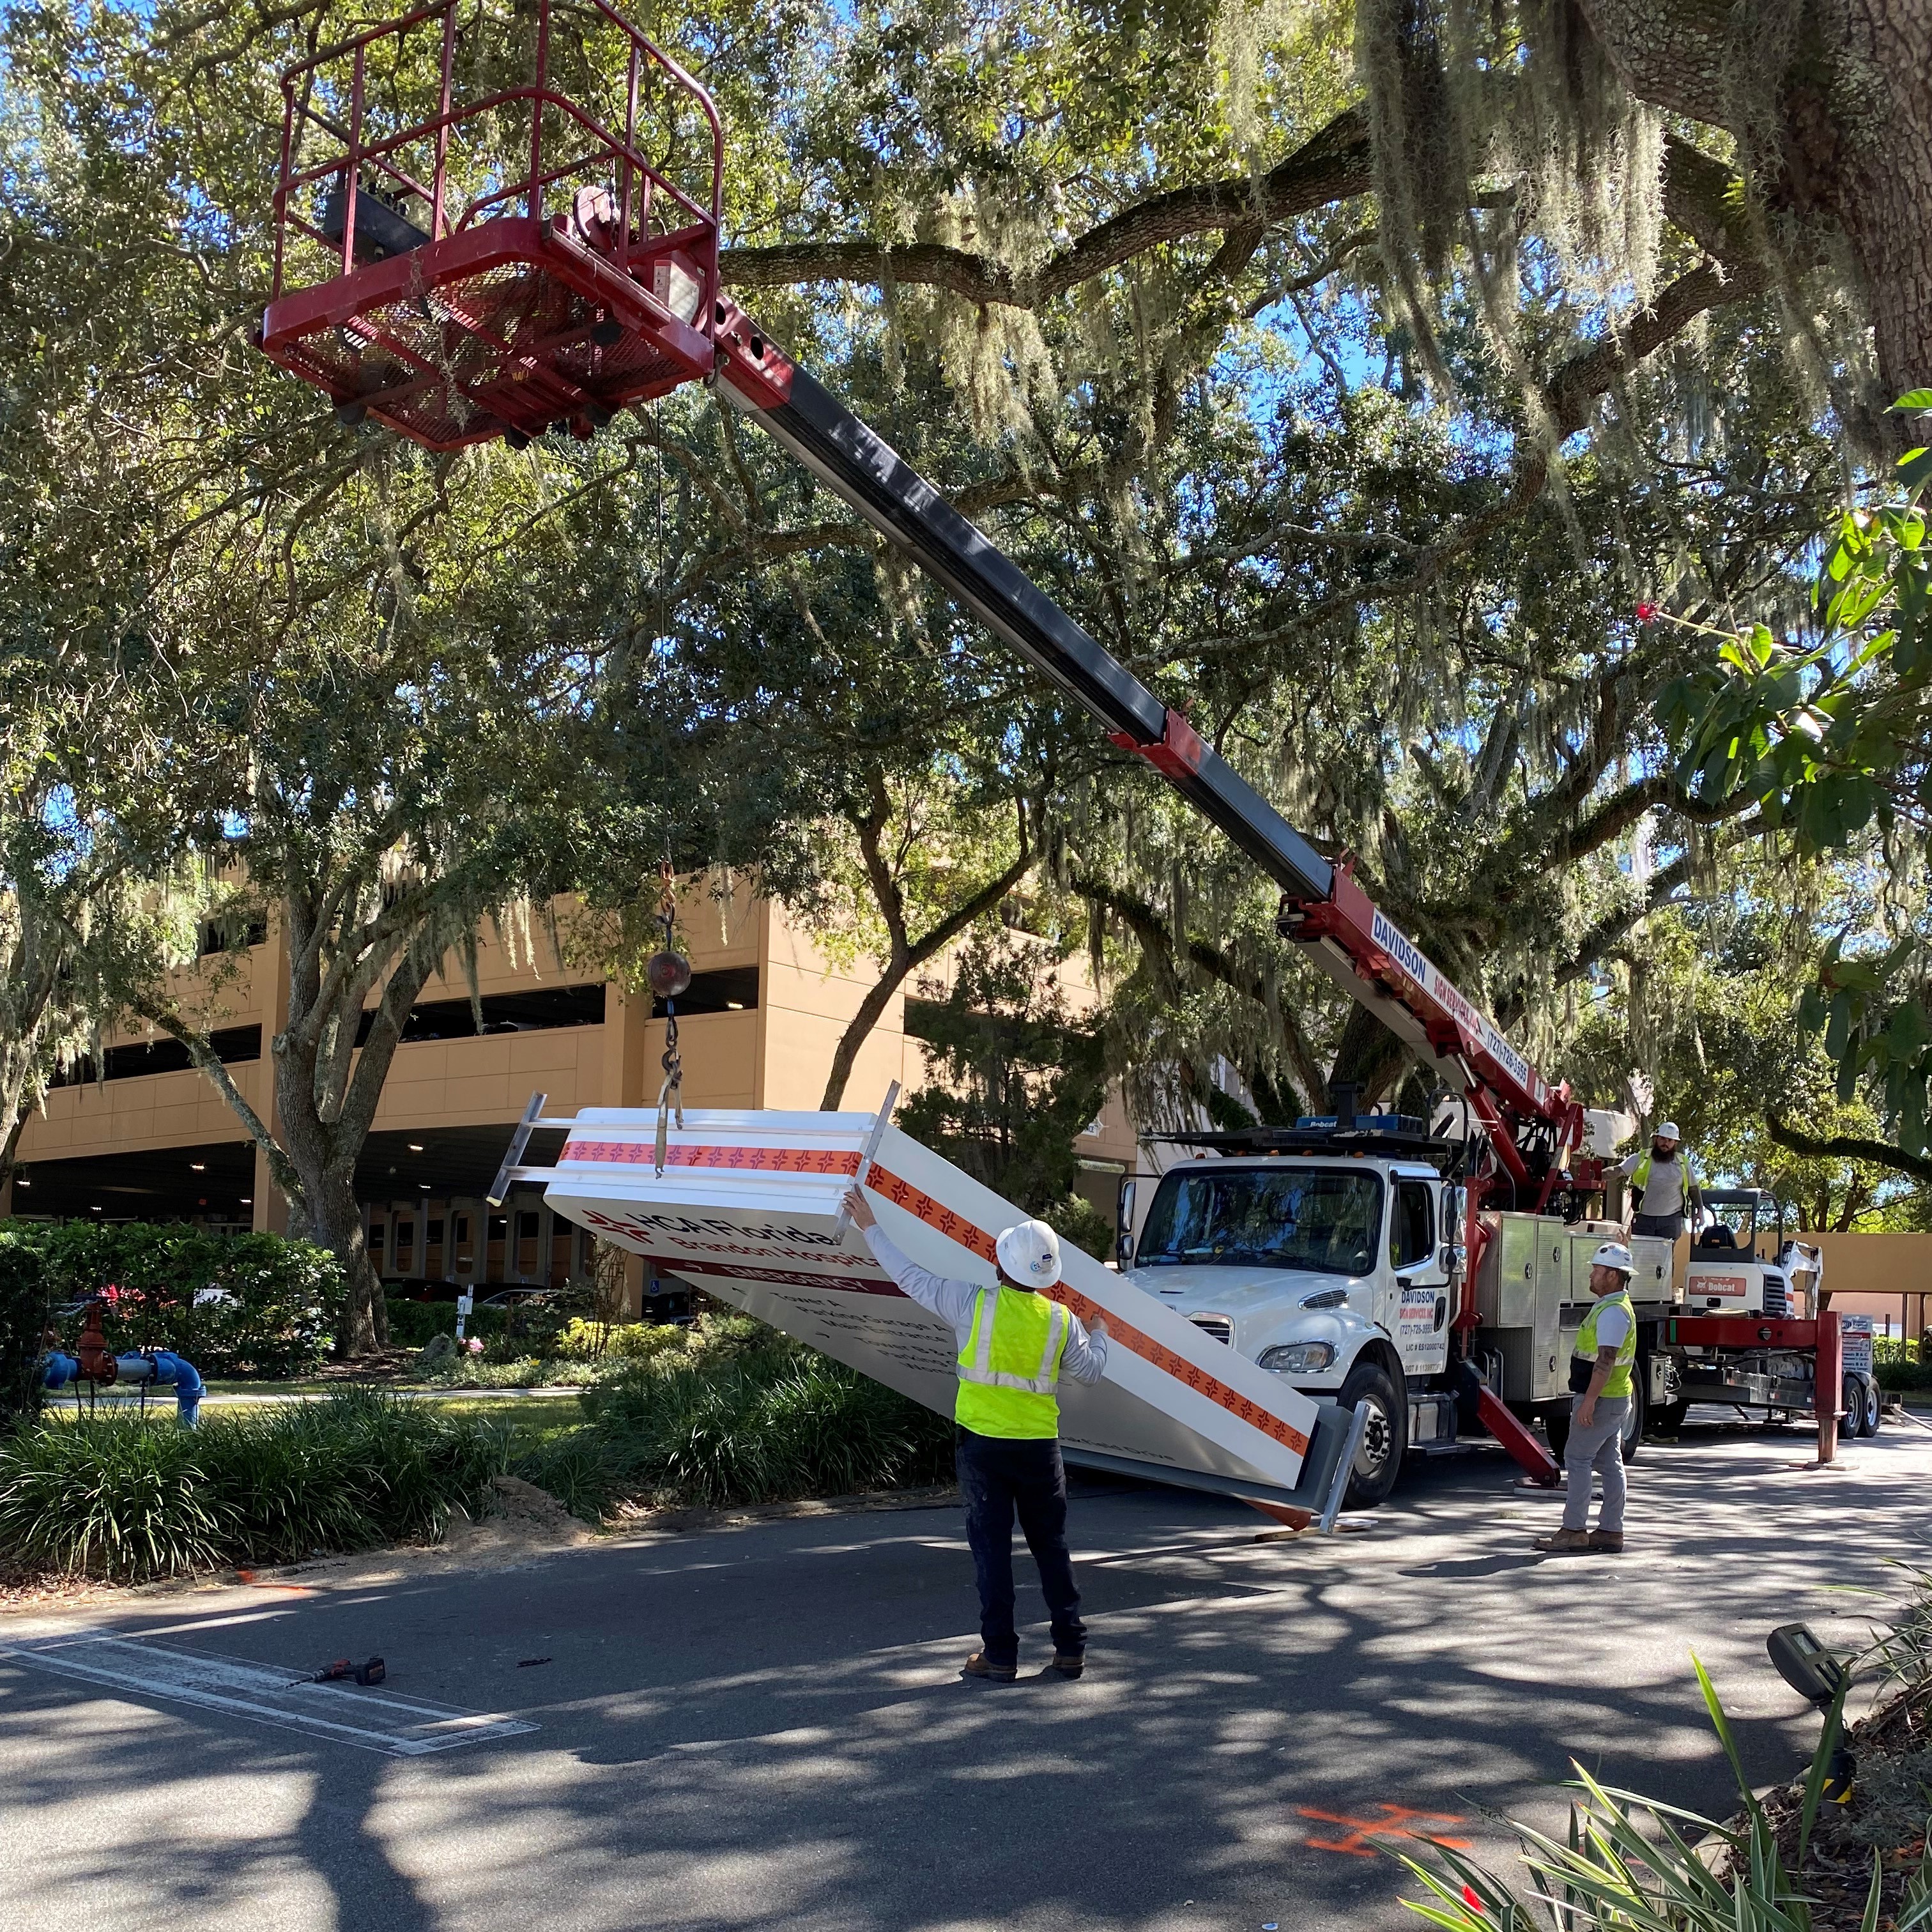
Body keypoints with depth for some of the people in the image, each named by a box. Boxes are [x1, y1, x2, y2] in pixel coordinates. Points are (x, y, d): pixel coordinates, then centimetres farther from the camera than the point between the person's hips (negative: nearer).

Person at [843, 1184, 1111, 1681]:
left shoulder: (975, 1304, -11)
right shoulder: (1062, 1321, -3)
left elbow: (912, 1277, -2)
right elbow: (1091, 1370, 11)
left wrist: (870, 1229, 9)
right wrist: (1100, 1334, 33)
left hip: (981, 1442, -2)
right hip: (1039, 1447, 2)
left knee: (992, 1547, 5)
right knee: (1051, 1546, 14)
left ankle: (1000, 1654, 7)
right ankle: (1070, 1648, 18)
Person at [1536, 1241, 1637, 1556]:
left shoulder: (1614, 1311, -18)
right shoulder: (1611, 1306, 16)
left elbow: (1606, 1359, -25)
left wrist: (1589, 1400, -27)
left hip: (1602, 1399, -10)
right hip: (1614, 1398, 10)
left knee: (1577, 1459, -7)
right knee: (1609, 1463, 10)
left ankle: (1574, 1530, -5)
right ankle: (1611, 1531, 13)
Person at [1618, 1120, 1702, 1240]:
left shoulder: (1683, 1163, 8)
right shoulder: (1641, 1159, 1)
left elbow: (1693, 1188, 18)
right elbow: (1618, 1171, -7)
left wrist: (1700, 1209, 10)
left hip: (1671, 1220, 1)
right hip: (1643, 1218, -1)